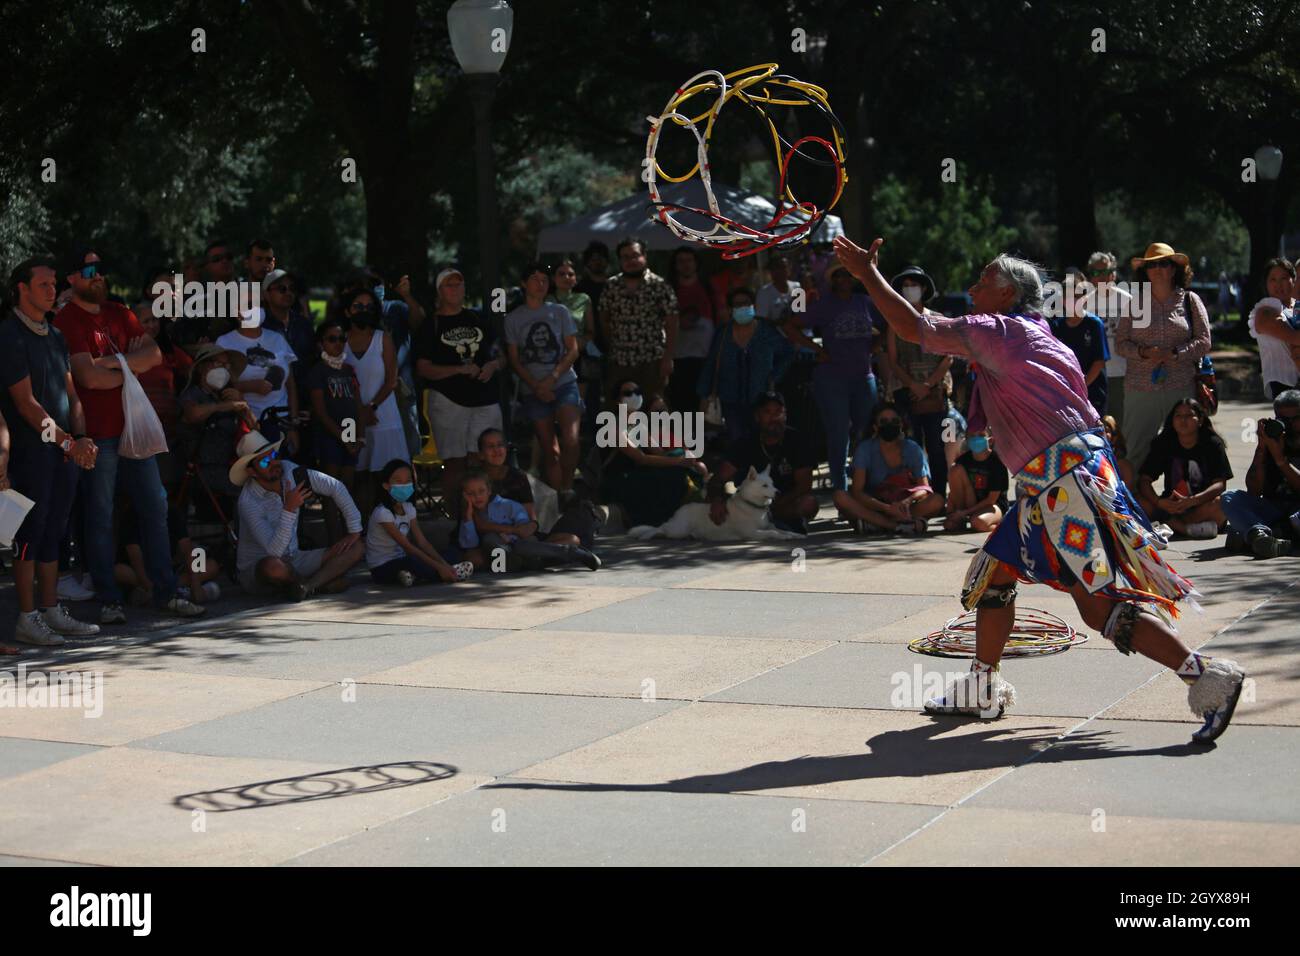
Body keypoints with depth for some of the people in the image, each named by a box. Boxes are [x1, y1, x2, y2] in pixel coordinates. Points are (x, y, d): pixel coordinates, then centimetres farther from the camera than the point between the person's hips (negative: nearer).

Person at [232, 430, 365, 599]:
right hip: (256, 568, -6)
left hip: (292, 559, 6)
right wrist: (289, 509, -36)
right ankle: (322, 582, -11)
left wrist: (355, 531, -3)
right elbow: (275, 550, -32)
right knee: (273, 566, -42)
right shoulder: (249, 501, -24)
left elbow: (336, 488, 0)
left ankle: (307, 585, -23)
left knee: (357, 548, -5)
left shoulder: (289, 471, -9)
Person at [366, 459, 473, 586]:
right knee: (413, 561, -41)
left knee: (454, 555, -2)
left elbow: (422, 542, -1)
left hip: (400, 561, 8)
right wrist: (438, 566, -27)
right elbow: (407, 546, -23)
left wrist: (443, 564, -17)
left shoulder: (408, 508, 6)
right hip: (382, 568, -8)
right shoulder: (382, 513, -19)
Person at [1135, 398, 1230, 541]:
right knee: (1138, 501, -24)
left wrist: (1192, 501, -29)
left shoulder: (1213, 444, -2)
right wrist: (1159, 502, -25)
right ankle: (1189, 528, -29)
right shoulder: (1163, 444, 4)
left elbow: (1220, 484, -12)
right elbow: (1144, 480, -4)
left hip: (1203, 505, -2)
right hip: (1170, 506, 2)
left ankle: (1170, 524, -26)